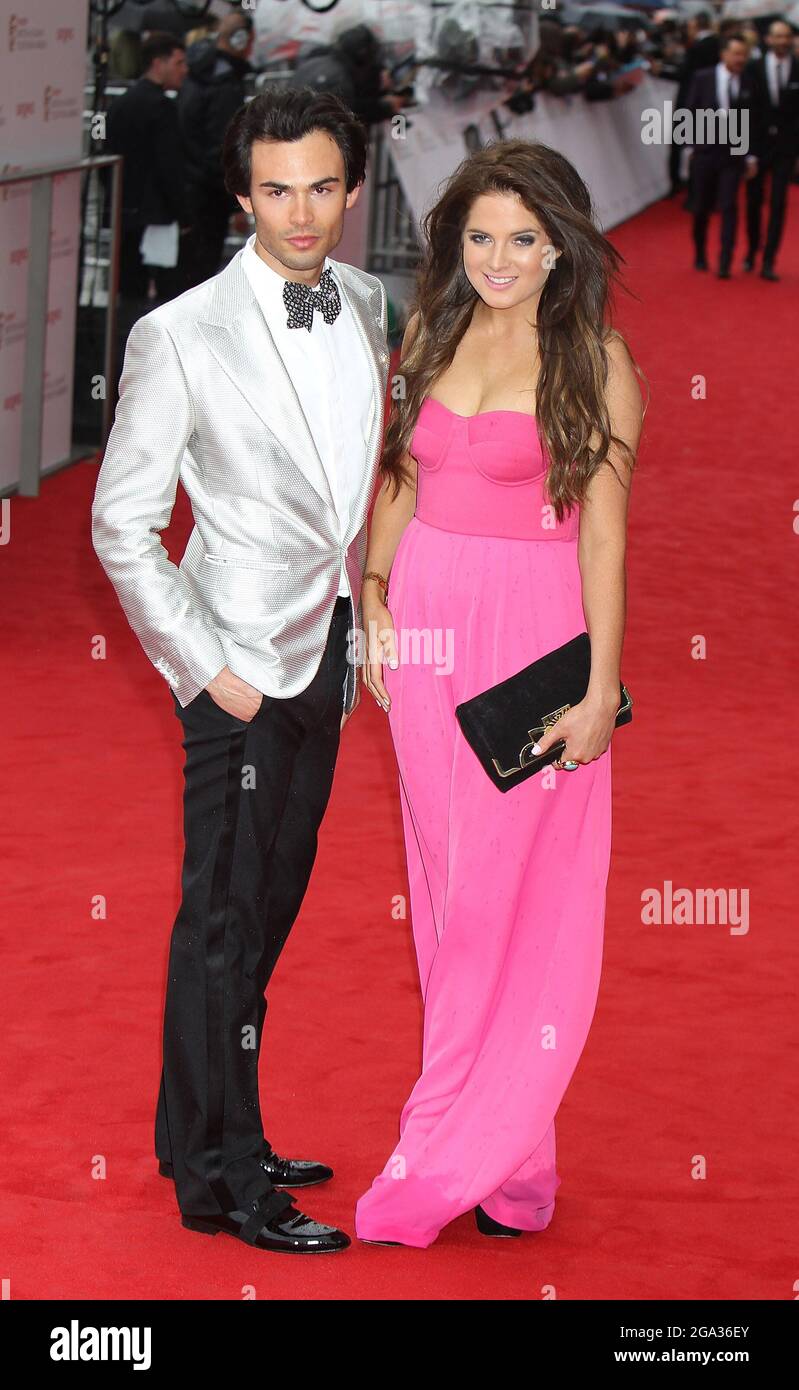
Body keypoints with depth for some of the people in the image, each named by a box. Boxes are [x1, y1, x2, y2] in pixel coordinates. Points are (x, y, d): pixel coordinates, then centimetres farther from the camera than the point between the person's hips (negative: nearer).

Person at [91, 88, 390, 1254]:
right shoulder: (183, 336, -13)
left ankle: (209, 1139, 25)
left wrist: (366, 612, 11)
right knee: (225, 921, -2)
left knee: (271, 907, 13)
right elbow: (122, 523, -10)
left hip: (330, 653, 6)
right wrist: (205, 667, -13)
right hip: (246, 658, -6)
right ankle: (221, 1177, 6)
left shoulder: (368, 306, 5)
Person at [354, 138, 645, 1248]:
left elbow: (603, 532, -10)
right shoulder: (433, 335, 9)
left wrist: (603, 687, -12)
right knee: (445, 884, 8)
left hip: (536, 632, -5)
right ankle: (506, 1153, 18)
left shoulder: (593, 360, -7)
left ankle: (455, 1154, 6)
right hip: (428, 624, 5)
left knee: (510, 896, -2)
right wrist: (375, 599, 5)